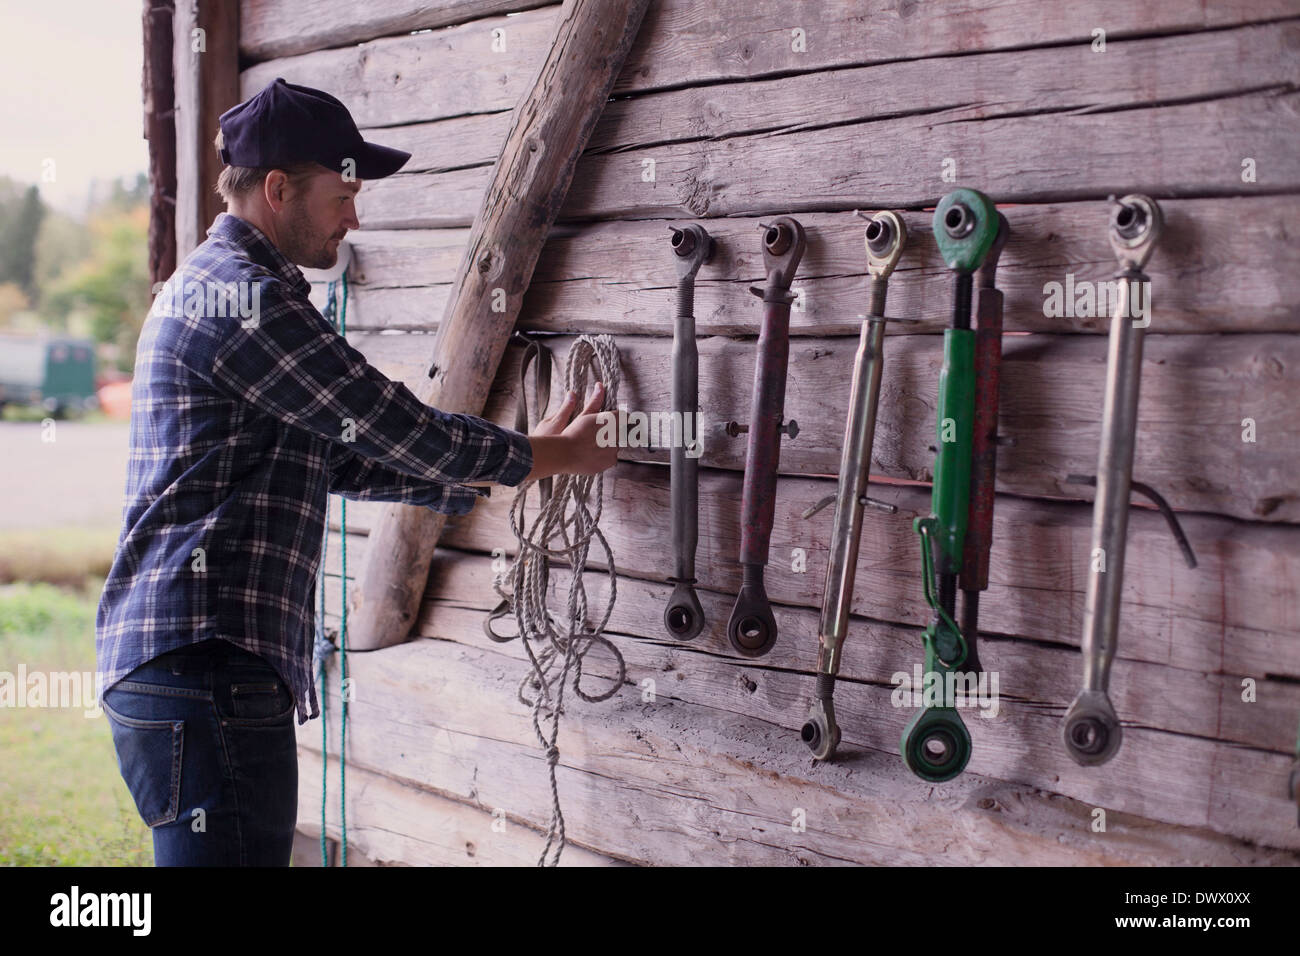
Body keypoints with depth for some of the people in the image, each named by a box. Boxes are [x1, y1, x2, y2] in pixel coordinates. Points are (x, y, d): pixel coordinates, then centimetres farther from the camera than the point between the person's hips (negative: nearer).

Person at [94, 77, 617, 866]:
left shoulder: (211, 285, 22)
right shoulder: (244, 297, -12)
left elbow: (352, 459, 23)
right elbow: (402, 429, -11)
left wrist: (520, 461, 19)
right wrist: (557, 456, 3)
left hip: (184, 662, 11)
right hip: (205, 663, -11)